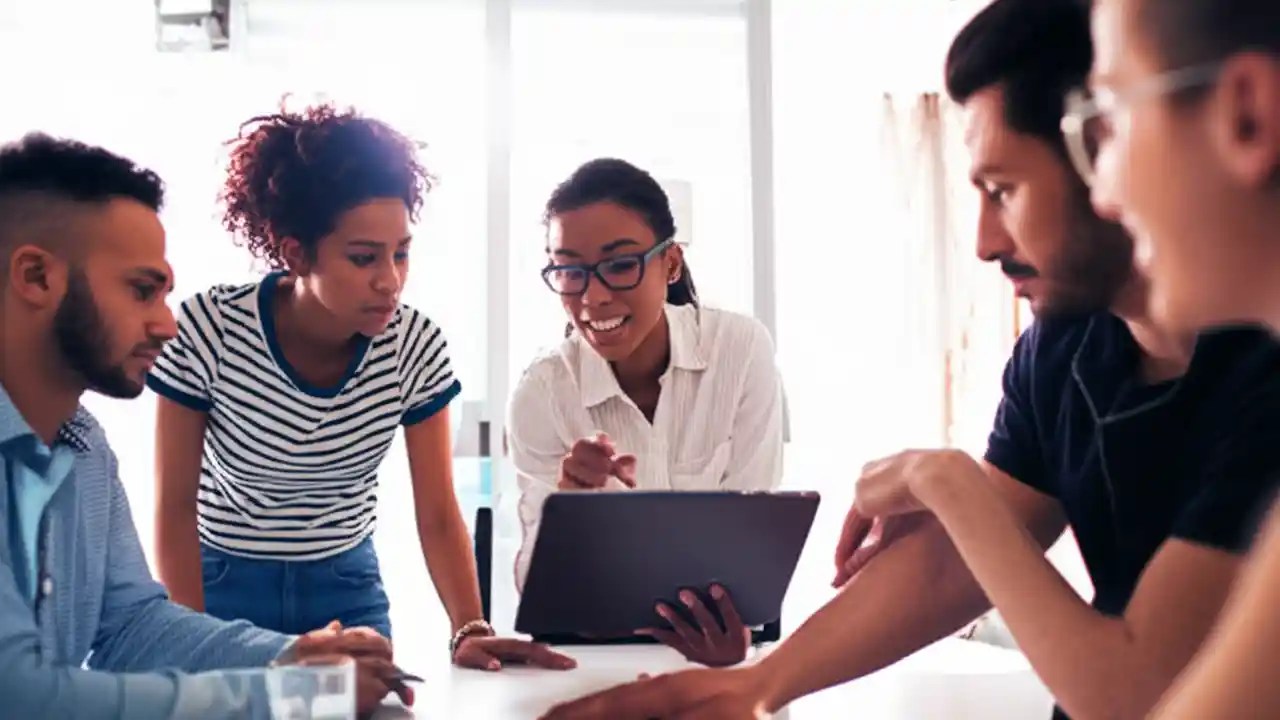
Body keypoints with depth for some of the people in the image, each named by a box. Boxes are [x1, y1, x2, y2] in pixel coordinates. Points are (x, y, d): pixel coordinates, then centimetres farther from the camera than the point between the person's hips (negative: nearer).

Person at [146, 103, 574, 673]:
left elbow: (438, 515, -13)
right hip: (222, 585, -2)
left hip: (348, 589, 2)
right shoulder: (207, 332, -22)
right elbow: (175, 506, -13)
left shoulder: (416, 346, -16)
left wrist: (469, 629, -28)